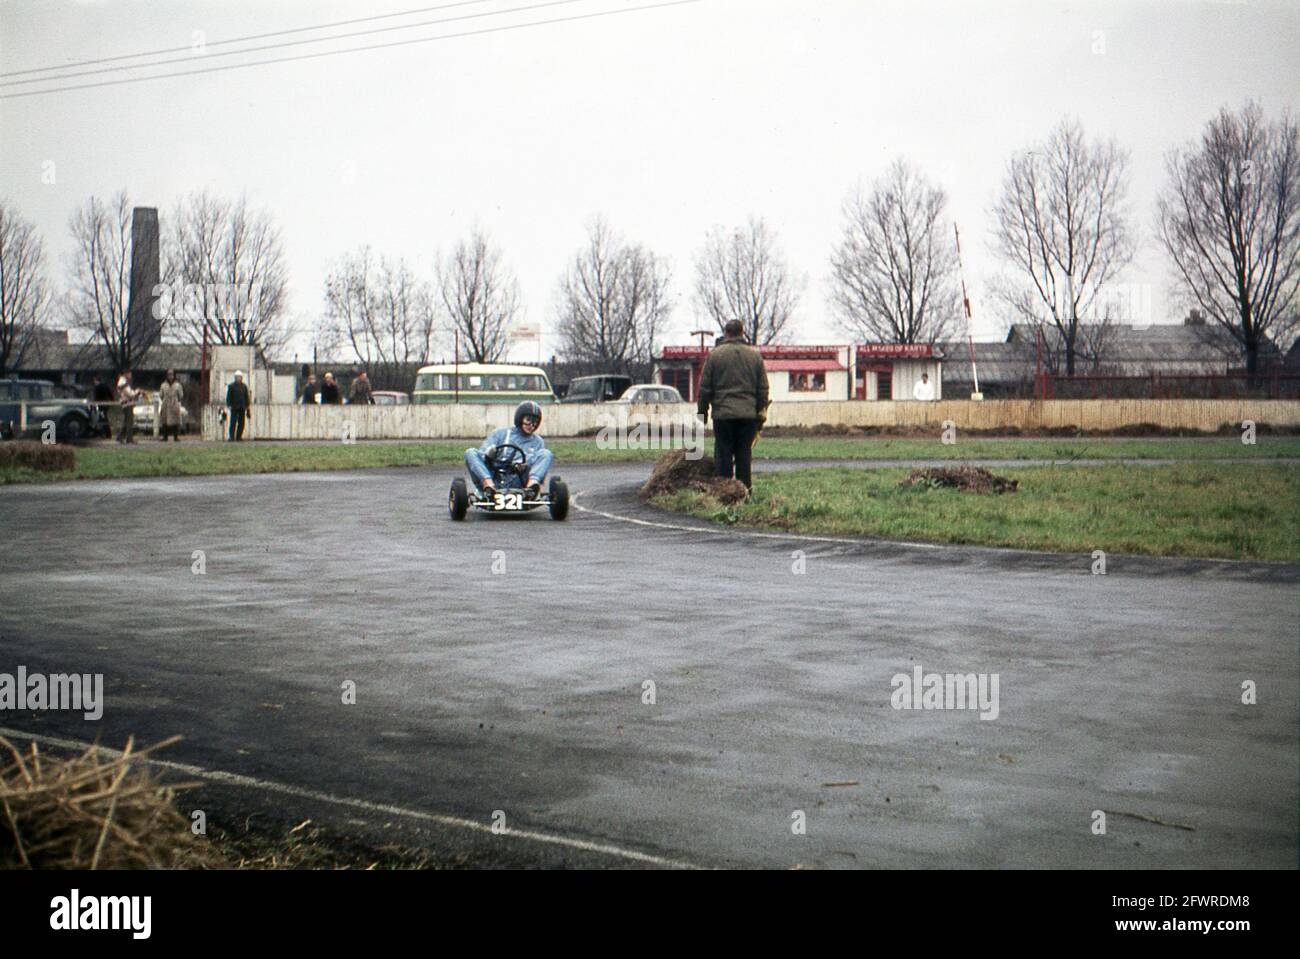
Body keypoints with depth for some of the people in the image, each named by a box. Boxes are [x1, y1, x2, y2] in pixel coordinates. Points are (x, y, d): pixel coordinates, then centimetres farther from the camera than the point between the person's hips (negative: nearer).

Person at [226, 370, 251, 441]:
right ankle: (232, 437, -6)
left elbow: (246, 397, 16)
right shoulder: (231, 386, 2)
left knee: (241, 423, 1)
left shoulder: (244, 386, 12)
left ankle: (239, 437, 6)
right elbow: (228, 396, 0)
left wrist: (247, 406, 11)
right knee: (233, 422, -7)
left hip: (242, 408, 4)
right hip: (234, 407, -4)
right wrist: (229, 405, -10)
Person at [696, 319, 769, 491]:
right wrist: (761, 414, 15)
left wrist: (702, 411, 10)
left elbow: (704, 388, 1)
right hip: (748, 413, 2)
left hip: (723, 413, -2)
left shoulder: (714, 354, 0)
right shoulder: (755, 355, 8)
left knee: (723, 454, 1)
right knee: (744, 454, 7)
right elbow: (763, 389, 9)